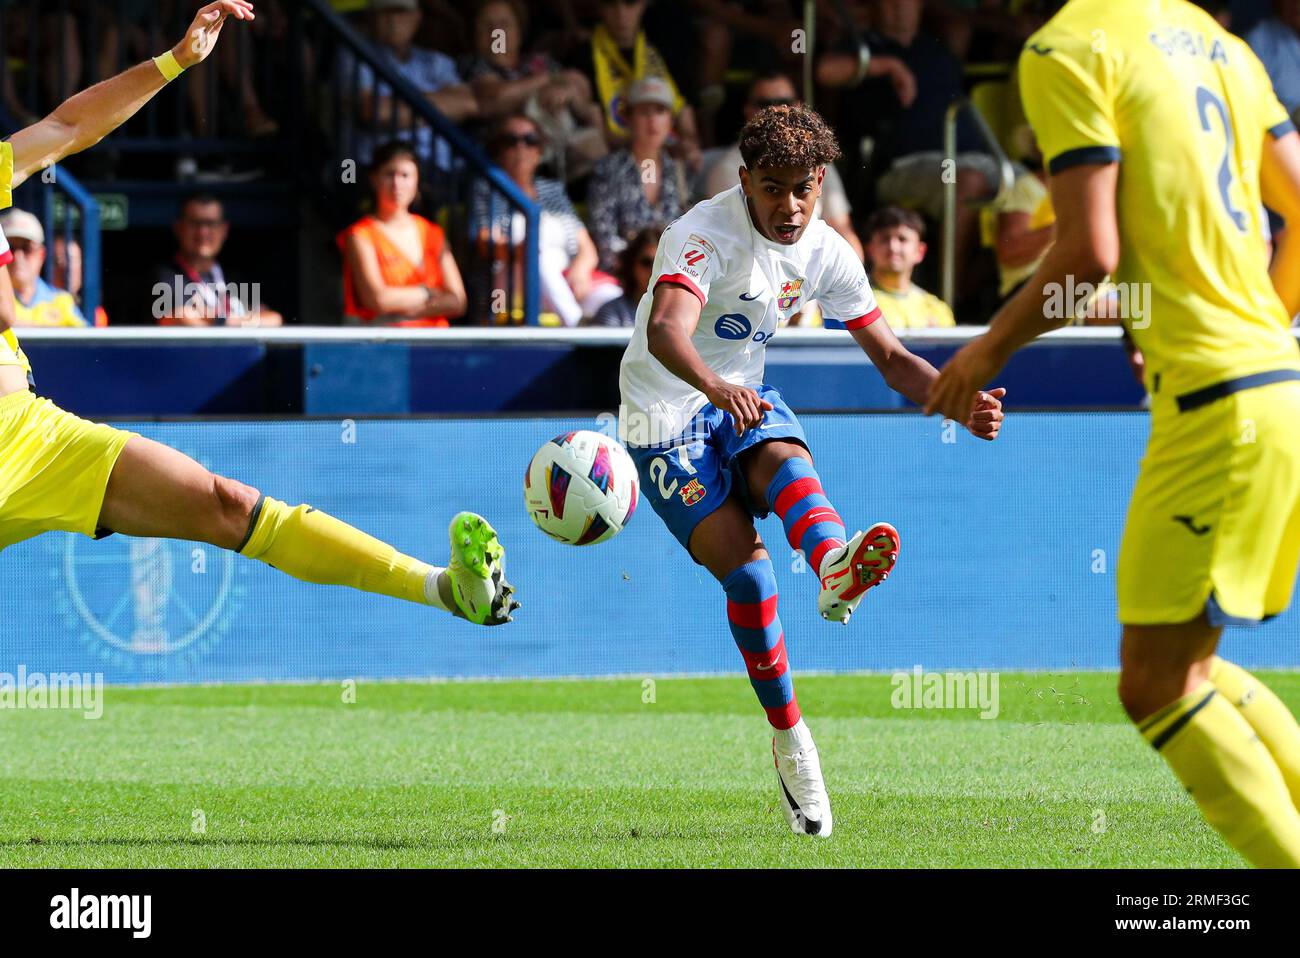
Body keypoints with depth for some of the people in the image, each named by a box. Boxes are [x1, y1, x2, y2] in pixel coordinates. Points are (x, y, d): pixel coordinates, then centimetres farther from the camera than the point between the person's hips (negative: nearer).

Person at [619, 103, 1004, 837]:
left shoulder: (826, 252, -2)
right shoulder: (704, 235, -22)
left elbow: (890, 356, 2)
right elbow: (665, 331, -40)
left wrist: (960, 400, -18)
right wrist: (714, 386, -61)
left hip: (744, 399, 4)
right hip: (666, 413, -4)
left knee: (786, 461, -32)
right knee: (745, 569, -22)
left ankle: (835, 569, -65)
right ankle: (791, 741, -14)